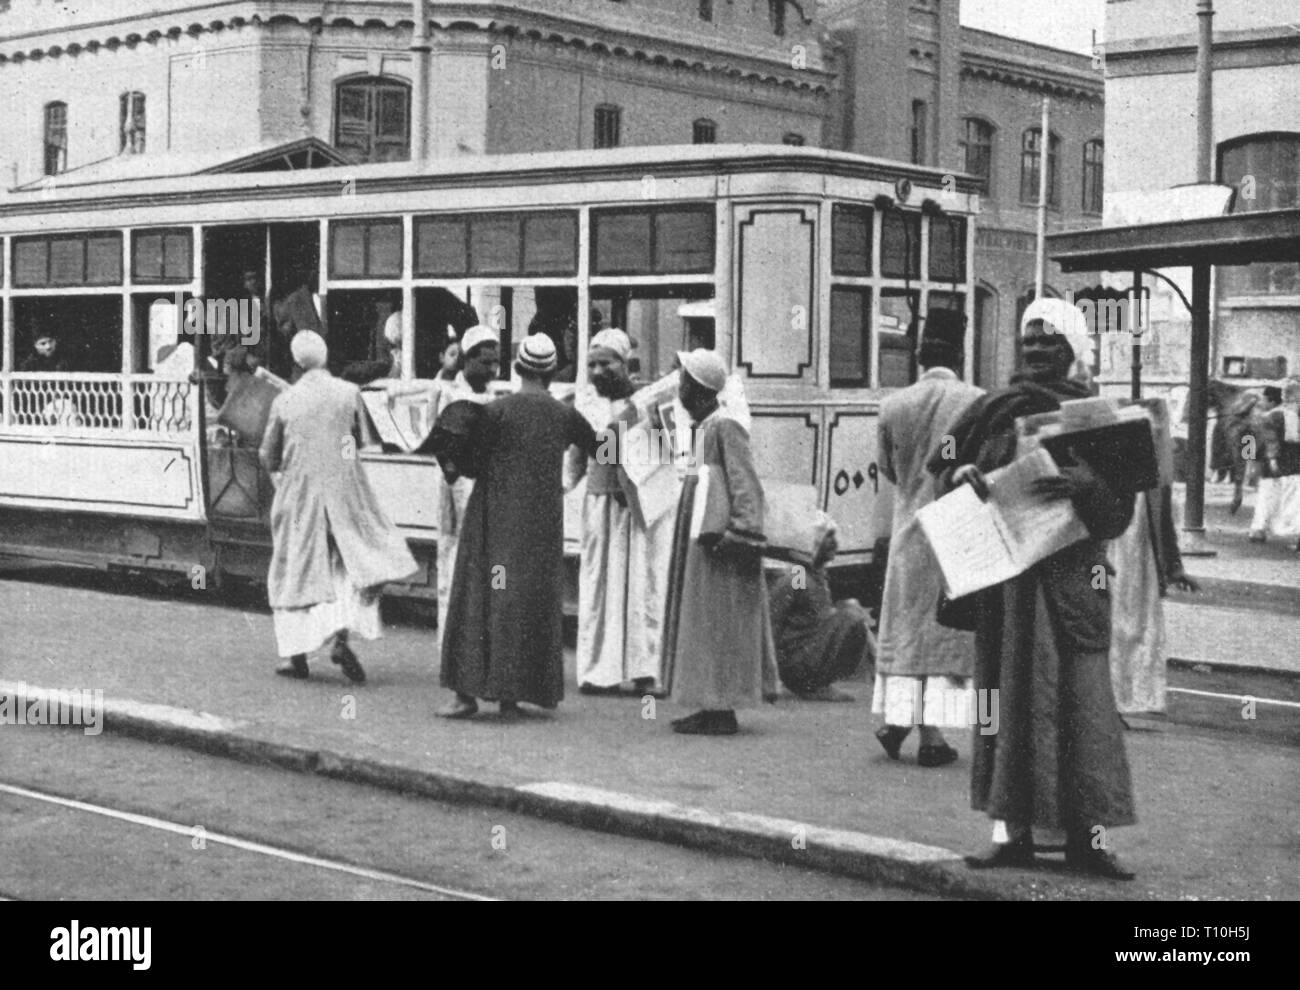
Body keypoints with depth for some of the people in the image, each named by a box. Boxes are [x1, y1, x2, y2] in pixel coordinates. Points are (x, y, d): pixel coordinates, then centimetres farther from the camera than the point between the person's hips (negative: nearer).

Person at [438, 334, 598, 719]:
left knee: (480, 597, 4)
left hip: (496, 518, -2)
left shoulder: (497, 410, -10)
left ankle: (469, 690, -1)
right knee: (534, 603, 10)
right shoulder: (564, 415, -1)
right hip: (542, 524, 3)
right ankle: (513, 693, 11)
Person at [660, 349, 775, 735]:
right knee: (702, 622, 12)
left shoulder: (725, 426, -13)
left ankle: (722, 713, -1)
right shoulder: (701, 426, 15)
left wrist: (744, 535, -22)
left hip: (718, 537, -10)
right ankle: (711, 708, 17)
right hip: (700, 537, 10)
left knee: (719, 624, -6)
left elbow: (747, 485, -18)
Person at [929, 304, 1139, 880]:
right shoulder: (992, 411, 10)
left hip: (1070, 574, -2)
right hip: (1002, 577, 3)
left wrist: (1084, 486, -25)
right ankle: (1011, 831, 7)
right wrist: (961, 472, -11)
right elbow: (942, 467, 11)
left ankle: (1089, 835, -1)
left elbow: (1118, 508, -5)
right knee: (1007, 696, 3)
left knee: (1080, 696, -5)